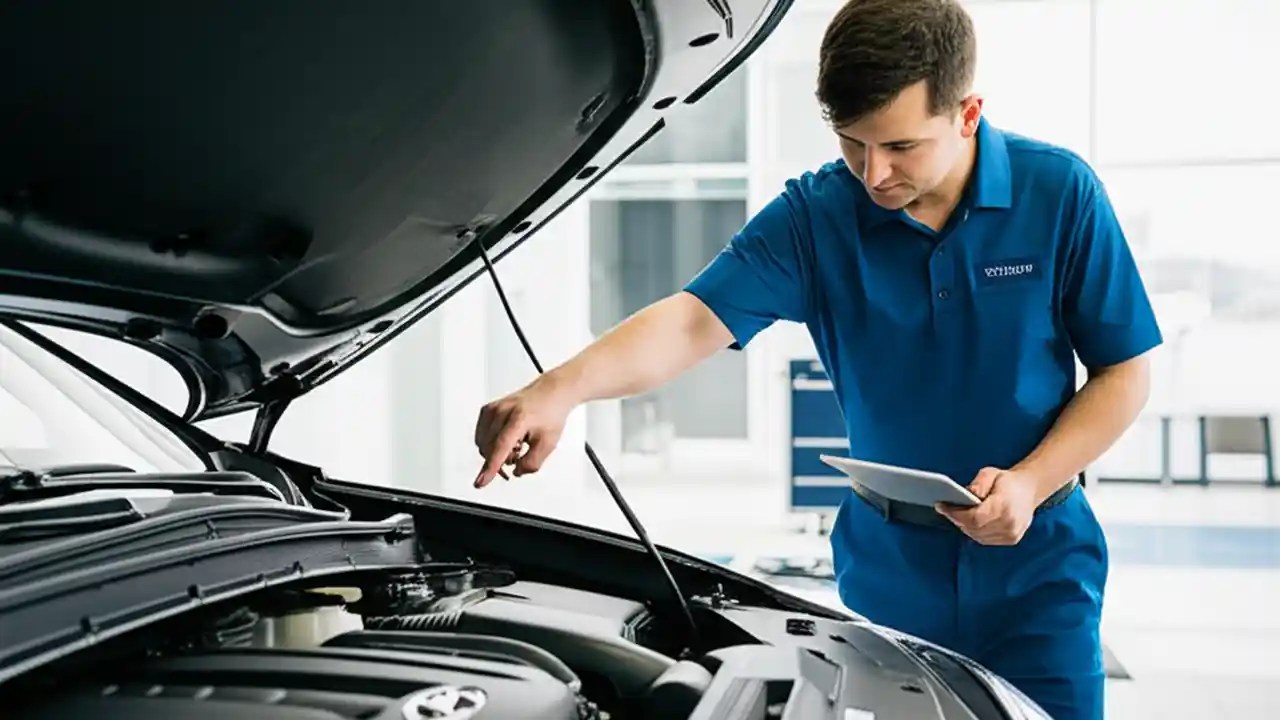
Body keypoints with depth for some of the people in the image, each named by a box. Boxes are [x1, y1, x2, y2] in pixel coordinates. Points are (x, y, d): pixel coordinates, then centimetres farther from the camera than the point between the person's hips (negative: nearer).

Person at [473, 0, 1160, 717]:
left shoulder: (1060, 192, -11)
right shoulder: (815, 214, -9)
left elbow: (1125, 373, -5)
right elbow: (696, 320, -21)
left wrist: (1031, 483, -20)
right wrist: (563, 386, -38)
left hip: (1036, 559, -1)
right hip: (887, 559, 2)